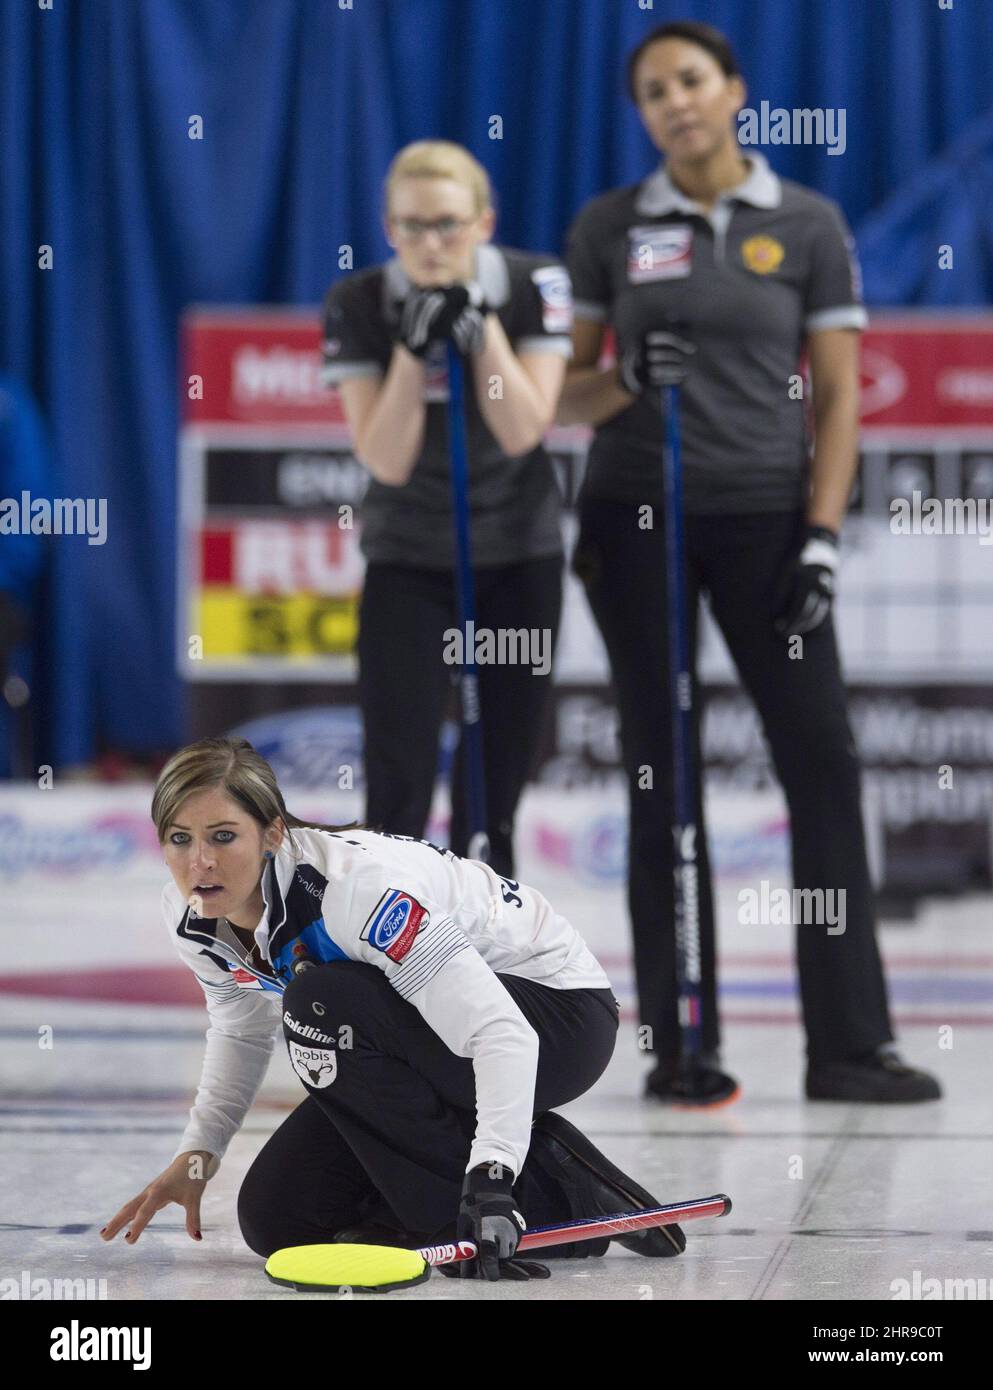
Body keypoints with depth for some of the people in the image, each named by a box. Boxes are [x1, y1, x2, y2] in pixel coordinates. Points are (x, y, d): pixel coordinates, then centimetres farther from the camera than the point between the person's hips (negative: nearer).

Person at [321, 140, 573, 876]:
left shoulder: (534, 285, -12)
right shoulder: (359, 304, -14)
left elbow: (523, 430, -17)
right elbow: (386, 460, -18)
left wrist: (480, 330, -26)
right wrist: (413, 349, -29)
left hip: (520, 557, 1)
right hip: (408, 560, -1)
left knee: (498, 787, 8)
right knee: (398, 787, -10)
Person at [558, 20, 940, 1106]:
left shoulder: (806, 225, 3)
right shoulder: (607, 228, 4)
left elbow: (838, 393, 2)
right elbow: (567, 395, 8)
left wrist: (821, 536, -7)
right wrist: (626, 382, -14)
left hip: (763, 515, 0)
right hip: (636, 515, 0)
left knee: (822, 762, -5)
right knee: (662, 779, 2)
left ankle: (847, 1046, -1)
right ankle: (680, 1047, 8)